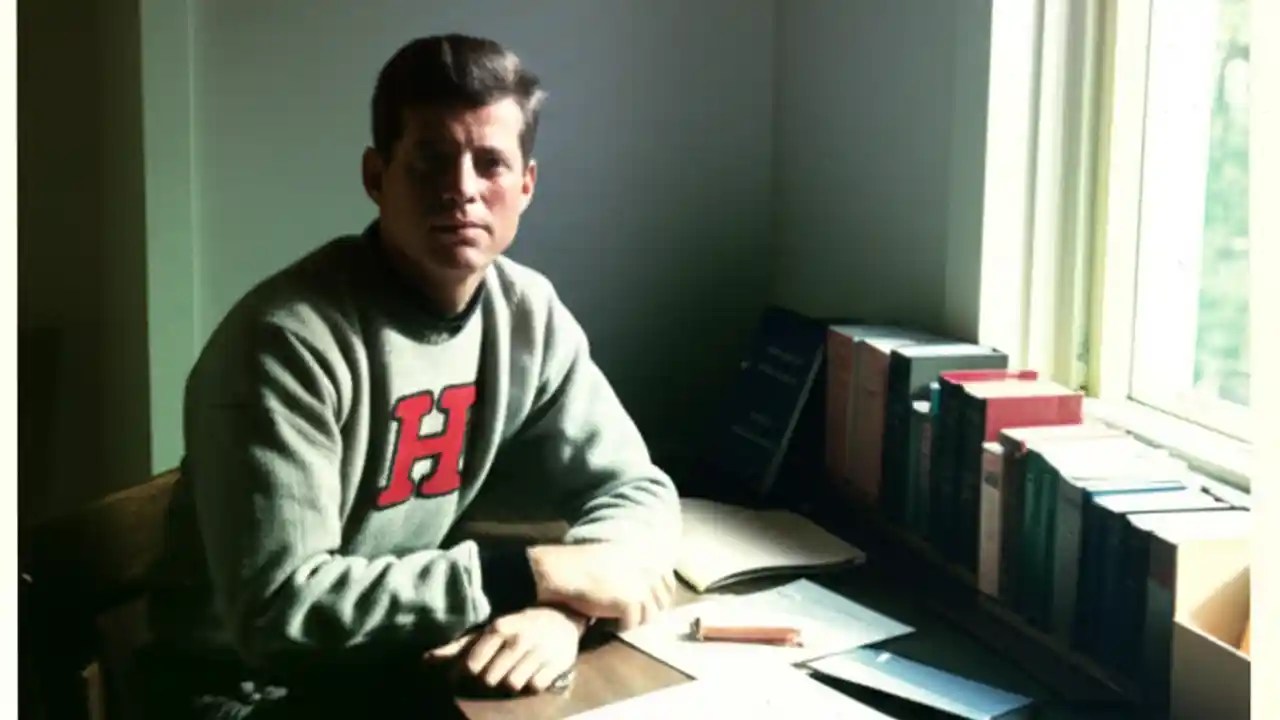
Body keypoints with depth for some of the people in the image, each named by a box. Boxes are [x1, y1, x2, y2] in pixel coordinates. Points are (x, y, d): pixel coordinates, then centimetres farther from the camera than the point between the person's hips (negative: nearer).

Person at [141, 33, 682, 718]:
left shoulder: (528, 314, -4)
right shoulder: (287, 341, -22)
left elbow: (639, 489, 0)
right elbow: (279, 610, -26)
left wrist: (564, 608, -21)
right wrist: (536, 574, -26)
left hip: (405, 664, 5)